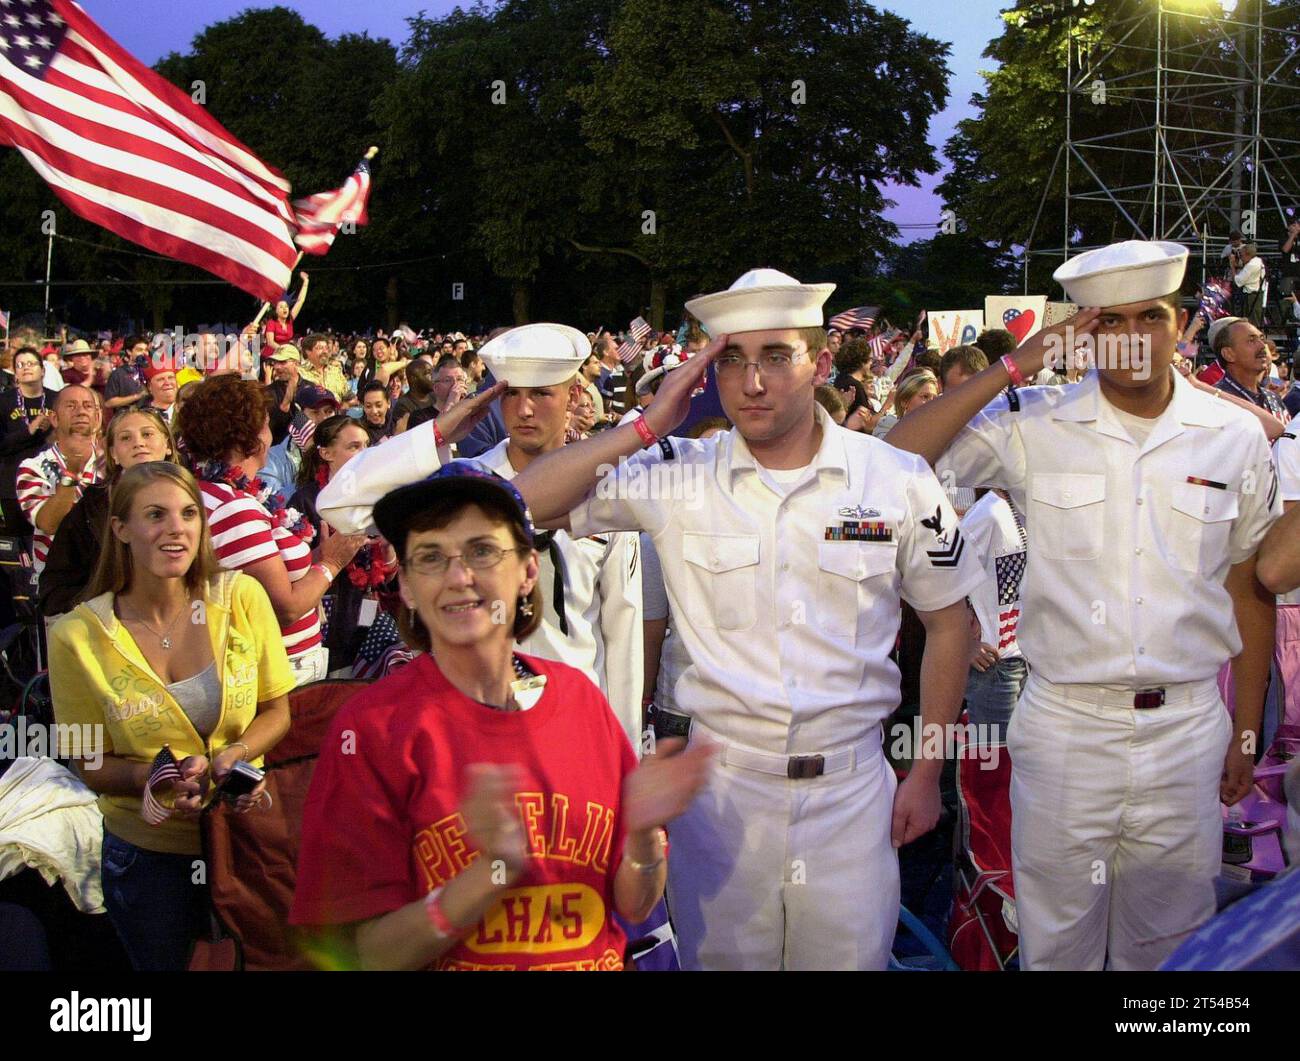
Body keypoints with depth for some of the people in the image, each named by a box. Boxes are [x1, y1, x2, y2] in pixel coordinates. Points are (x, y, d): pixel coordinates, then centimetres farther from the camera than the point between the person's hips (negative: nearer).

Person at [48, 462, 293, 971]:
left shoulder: (241, 597, -11)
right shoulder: (79, 637, -13)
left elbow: (278, 709, 0)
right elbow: (93, 764, -5)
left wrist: (234, 754, -19)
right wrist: (157, 776, -24)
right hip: (149, 856, -1)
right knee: (168, 965, 18)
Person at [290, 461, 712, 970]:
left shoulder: (578, 696, 1)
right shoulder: (373, 726, -7)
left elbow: (632, 907, 5)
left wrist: (644, 835, -12)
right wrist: (496, 869, -21)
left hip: (599, 959, 2)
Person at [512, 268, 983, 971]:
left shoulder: (899, 481, -4)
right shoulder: (675, 478, -5)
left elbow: (948, 624, 7)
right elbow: (523, 505, -11)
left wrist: (927, 774, 5)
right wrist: (646, 427, -15)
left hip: (852, 787, 0)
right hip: (719, 782, 0)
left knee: (850, 957, 13)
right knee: (720, 957, 15)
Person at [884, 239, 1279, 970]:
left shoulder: (1236, 437, 2)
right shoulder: (1036, 426, -5)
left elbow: (1247, 592, 9)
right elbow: (896, 460, -16)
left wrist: (1247, 731, 11)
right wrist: (1014, 367, -15)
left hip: (1187, 729, 2)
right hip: (1065, 726, -1)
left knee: (1166, 944, 17)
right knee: (1057, 942, 13)